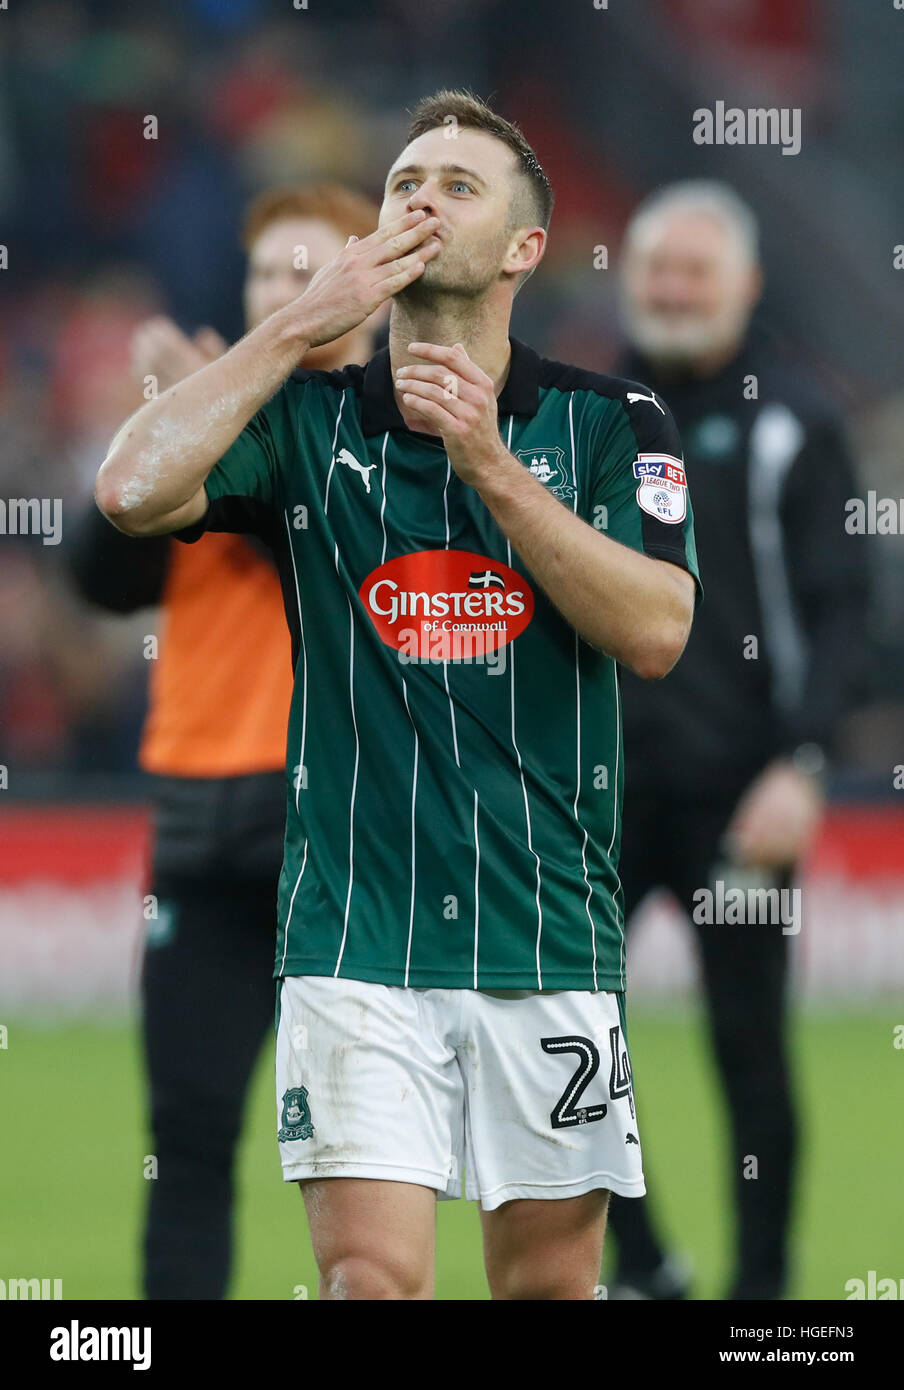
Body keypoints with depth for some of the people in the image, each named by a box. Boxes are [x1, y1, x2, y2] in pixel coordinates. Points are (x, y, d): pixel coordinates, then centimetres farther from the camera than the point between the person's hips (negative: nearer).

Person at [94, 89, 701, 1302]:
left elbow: (656, 632, -8)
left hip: (548, 931, 1)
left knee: (551, 1282, 5)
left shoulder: (609, 424, 5)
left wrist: (492, 466, -14)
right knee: (372, 1279, -11)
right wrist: (300, 326, -10)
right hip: (357, 938, -1)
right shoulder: (307, 420, 6)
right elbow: (132, 488, -11)